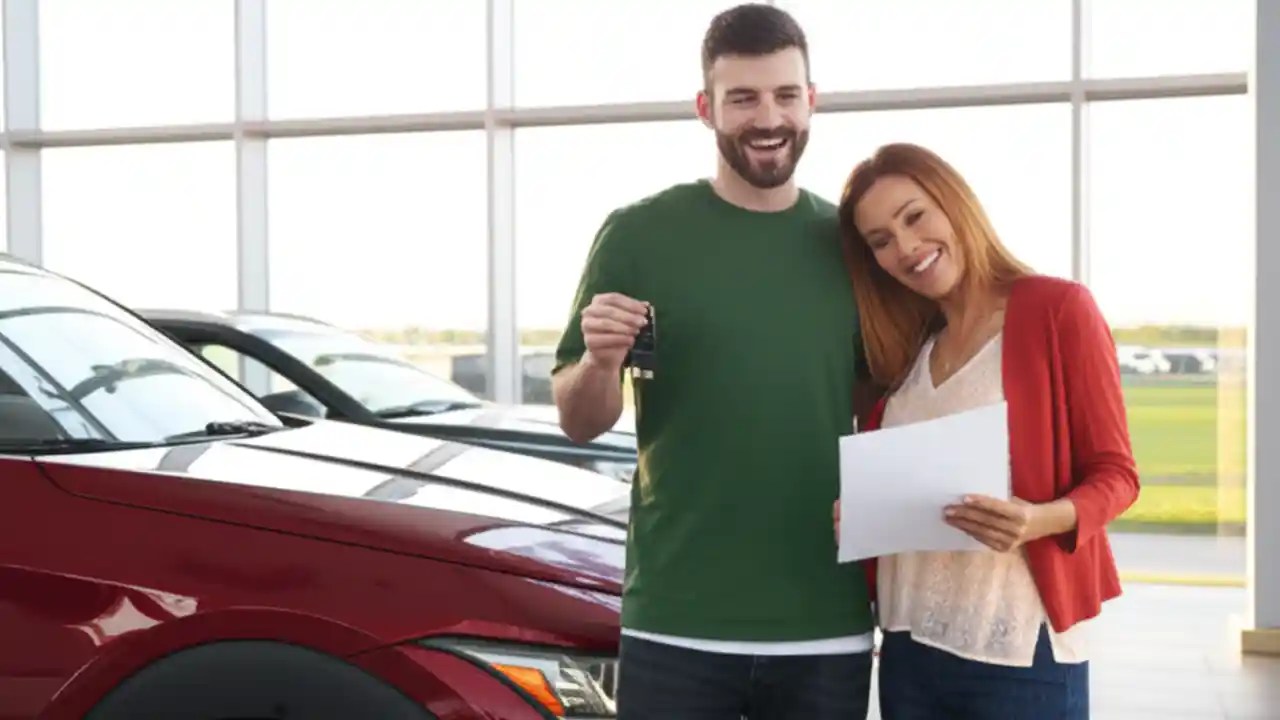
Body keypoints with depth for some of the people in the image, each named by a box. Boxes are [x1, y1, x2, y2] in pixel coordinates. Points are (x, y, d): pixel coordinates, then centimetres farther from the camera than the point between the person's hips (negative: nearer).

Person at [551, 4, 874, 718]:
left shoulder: (850, 243, 5)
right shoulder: (641, 233, -3)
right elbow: (580, 423, 0)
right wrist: (601, 362, -21)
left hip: (828, 629, 3)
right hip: (676, 627, -2)